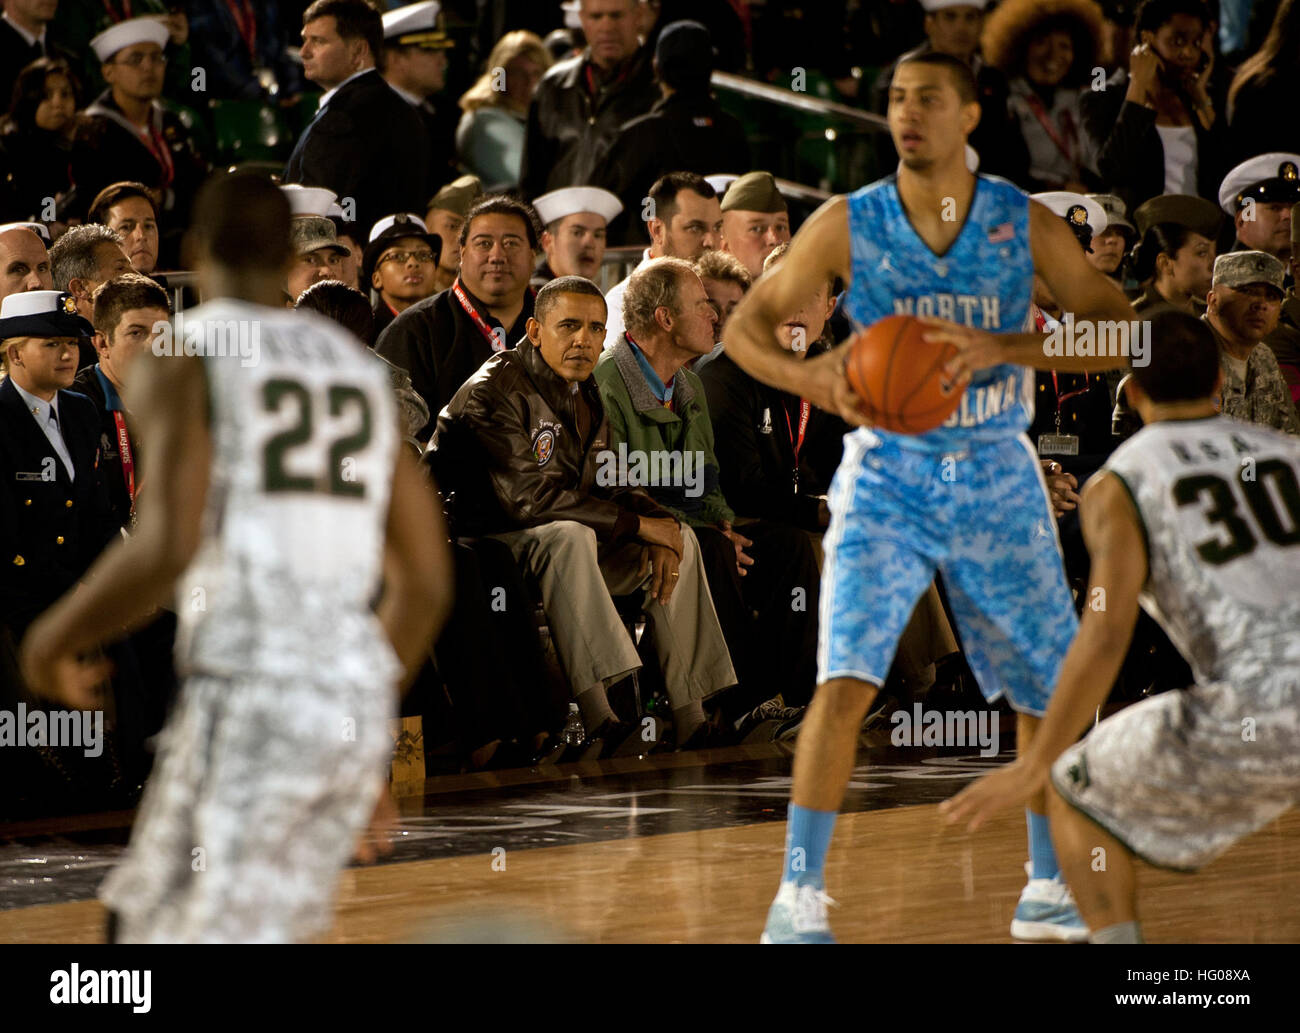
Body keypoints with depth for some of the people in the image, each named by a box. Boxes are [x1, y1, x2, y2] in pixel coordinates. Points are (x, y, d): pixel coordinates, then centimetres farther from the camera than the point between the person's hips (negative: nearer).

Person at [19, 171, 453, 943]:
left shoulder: (182, 357, -1)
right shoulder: (361, 371, 19)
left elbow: (164, 550, -15)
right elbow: (426, 584, 18)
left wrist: (55, 638, 3)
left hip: (245, 699, -7)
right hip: (358, 702, 7)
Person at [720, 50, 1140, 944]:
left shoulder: (1025, 224, -8)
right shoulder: (849, 224, -9)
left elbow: (1122, 332, -13)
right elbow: (747, 326, -3)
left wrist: (1004, 349, -28)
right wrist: (811, 380, -24)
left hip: (996, 478, 2)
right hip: (889, 476, -2)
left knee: (1050, 692, 8)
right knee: (847, 681, -19)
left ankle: (1048, 891, 27)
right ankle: (799, 896, -15)